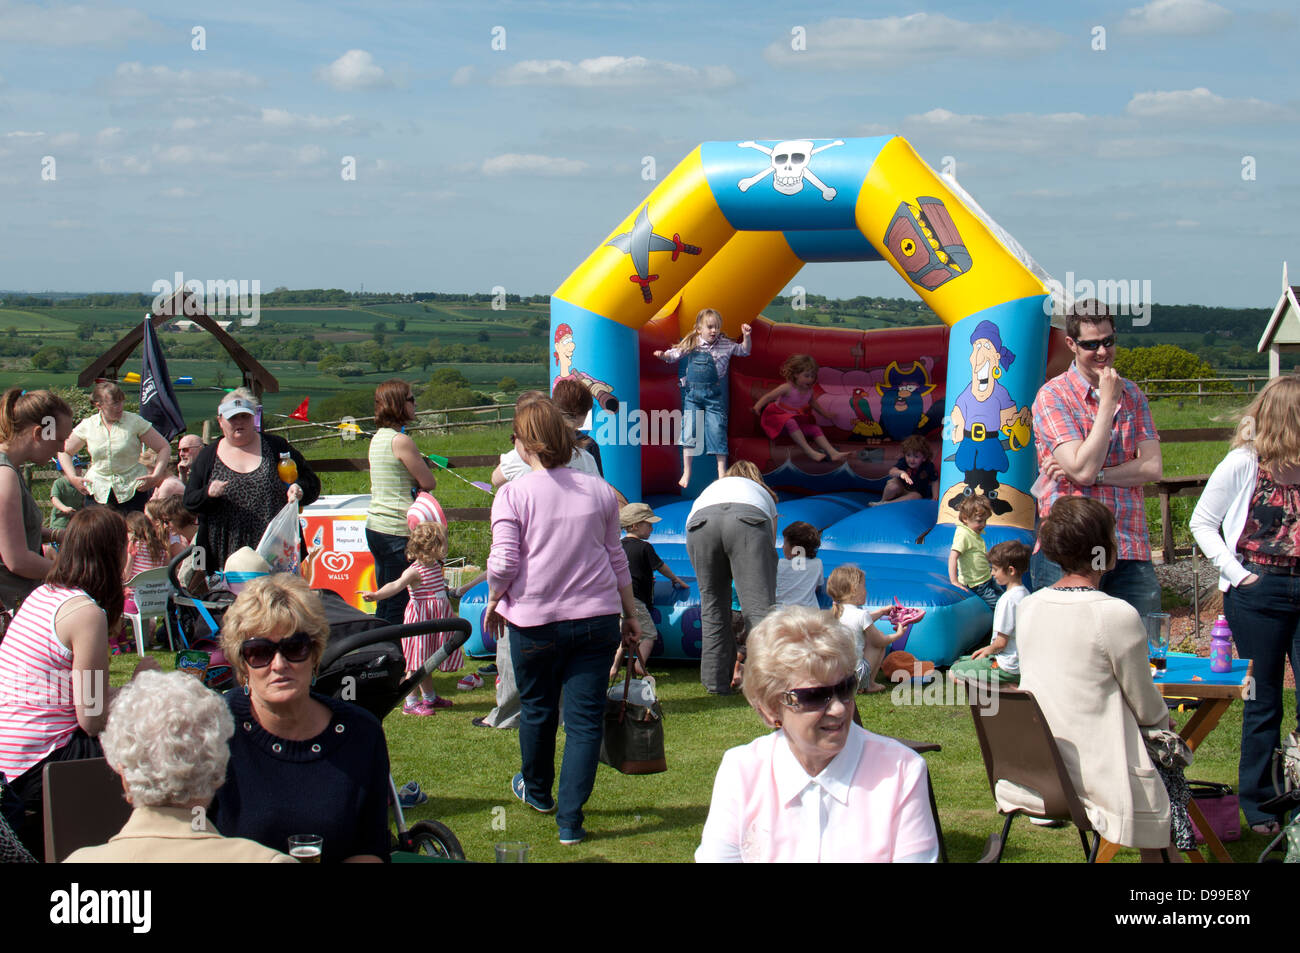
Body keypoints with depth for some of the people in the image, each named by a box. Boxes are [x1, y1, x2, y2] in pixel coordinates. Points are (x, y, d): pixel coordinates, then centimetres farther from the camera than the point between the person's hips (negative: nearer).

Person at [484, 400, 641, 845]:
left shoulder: (513, 494, -7)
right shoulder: (599, 490, 5)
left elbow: (503, 562, -12)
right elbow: (616, 558, 12)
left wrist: (494, 601, 7)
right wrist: (630, 615, 21)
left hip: (536, 620, -2)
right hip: (596, 617, 2)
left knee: (537, 709, 19)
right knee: (585, 717, 3)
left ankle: (536, 791, 42)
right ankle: (570, 819, -1)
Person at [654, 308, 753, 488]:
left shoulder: (725, 344, 0)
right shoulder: (691, 344, 0)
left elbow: (744, 351, 10)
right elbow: (675, 355, 10)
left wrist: (746, 336, -7)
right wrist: (663, 355, -10)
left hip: (714, 394, -1)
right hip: (692, 392, 1)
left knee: (717, 429, -2)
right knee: (688, 431, -1)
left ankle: (722, 471, 9)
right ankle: (686, 472, 8)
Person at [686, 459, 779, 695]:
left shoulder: (711, 488, 45)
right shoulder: (764, 495, 40)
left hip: (700, 523, 2)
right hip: (748, 523, -2)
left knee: (712, 605, 16)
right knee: (760, 606, -6)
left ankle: (716, 681, 16)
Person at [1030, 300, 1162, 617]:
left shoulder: (1131, 394, 13)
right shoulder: (1053, 396, -4)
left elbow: (1152, 467, 2)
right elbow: (1082, 469, -14)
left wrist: (1094, 474, -11)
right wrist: (1108, 403, -10)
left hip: (1131, 551, 5)